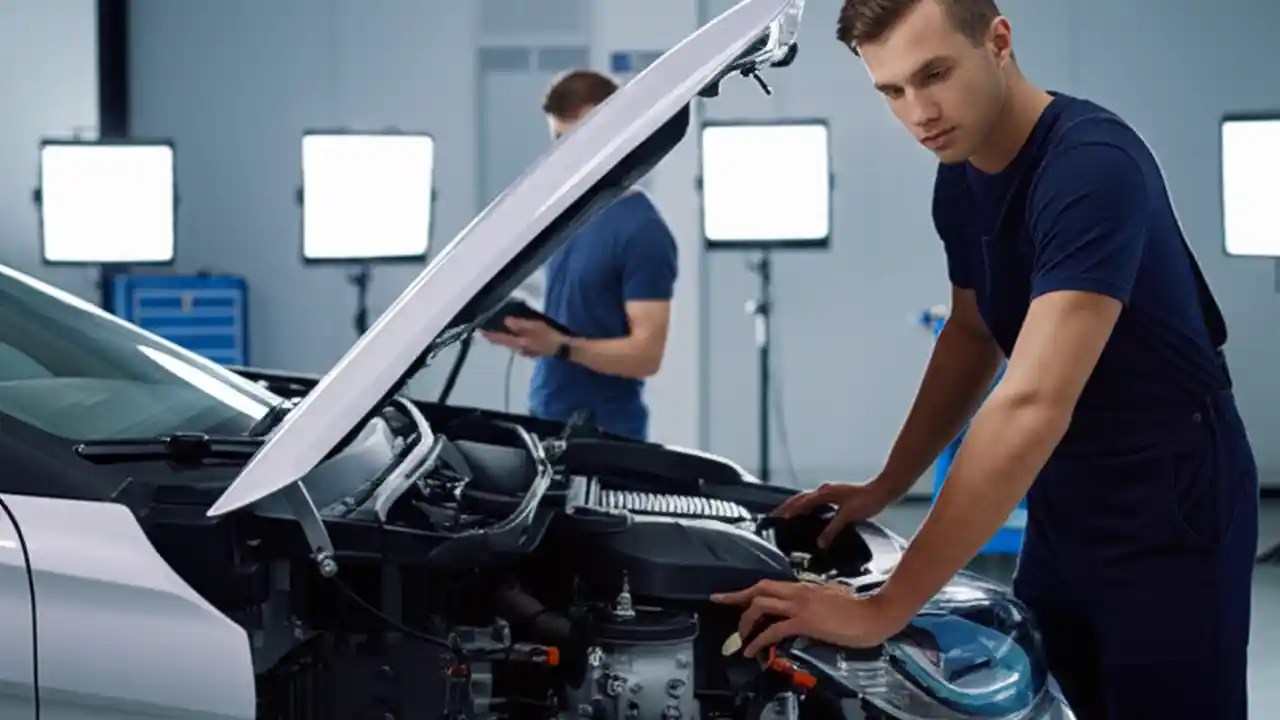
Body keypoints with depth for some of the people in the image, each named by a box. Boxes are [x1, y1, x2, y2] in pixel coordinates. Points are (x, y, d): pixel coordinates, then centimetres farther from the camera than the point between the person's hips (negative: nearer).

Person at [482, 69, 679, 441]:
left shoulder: (643, 232, -15)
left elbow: (646, 353, -18)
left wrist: (560, 346, -30)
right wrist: (523, 332, -1)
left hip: (605, 435, -7)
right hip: (546, 423, 8)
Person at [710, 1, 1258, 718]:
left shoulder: (1091, 165, -26)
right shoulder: (960, 176, 2)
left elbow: (1032, 408, -34)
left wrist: (885, 610, -35)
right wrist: (884, 490, 12)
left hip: (1168, 505, -8)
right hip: (1066, 501, 8)